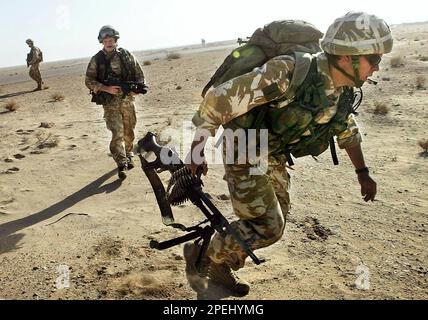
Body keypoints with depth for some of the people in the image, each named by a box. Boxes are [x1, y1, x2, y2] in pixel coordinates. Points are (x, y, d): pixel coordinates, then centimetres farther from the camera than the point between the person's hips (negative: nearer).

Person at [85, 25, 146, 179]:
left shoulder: (127, 55, 4)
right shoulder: (96, 60, -1)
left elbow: (139, 74, 10)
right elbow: (89, 81, -3)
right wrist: (106, 88, -16)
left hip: (127, 99, 3)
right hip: (110, 102, -2)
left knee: (129, 132, 13)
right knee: (117, 133, -12)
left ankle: (128, 156, 35)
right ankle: (122, 165, -10)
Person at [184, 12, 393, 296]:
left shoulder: (343, 90, -6)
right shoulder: (288, 73, -32)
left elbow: (348, 129, 16)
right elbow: (219, 99, -29)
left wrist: (363, 172, 20)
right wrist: (196, 152, -22)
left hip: (275, 156, 8)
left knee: (278, 218, 13)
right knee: (268, 227, -9)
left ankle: (221, 269, 33)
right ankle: (201, 255, 14)